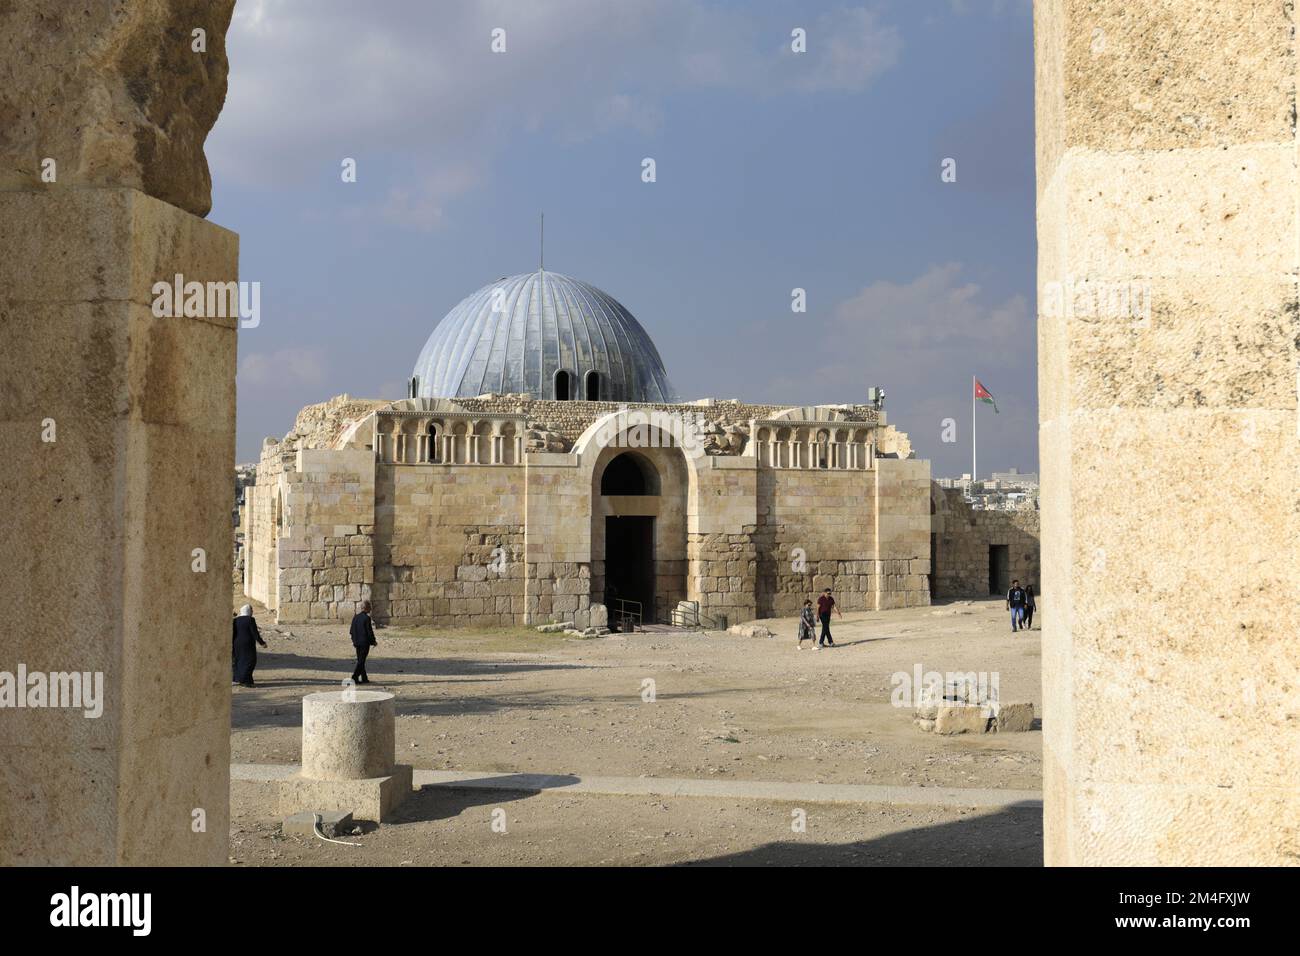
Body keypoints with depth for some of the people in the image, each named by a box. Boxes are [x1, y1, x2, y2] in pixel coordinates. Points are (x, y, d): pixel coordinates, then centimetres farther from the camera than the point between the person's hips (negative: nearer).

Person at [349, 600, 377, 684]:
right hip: (365, 642, -7)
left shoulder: (355, 617, 6)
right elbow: (369, 631, -14)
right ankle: (355, 677, -10)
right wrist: (373, 641, -2)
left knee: (360, 660, 13)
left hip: (357, 642, 7)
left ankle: (364, 678, 19)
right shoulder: (366, 618, -15)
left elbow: (351, 630, 12)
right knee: (361, 661, -3)